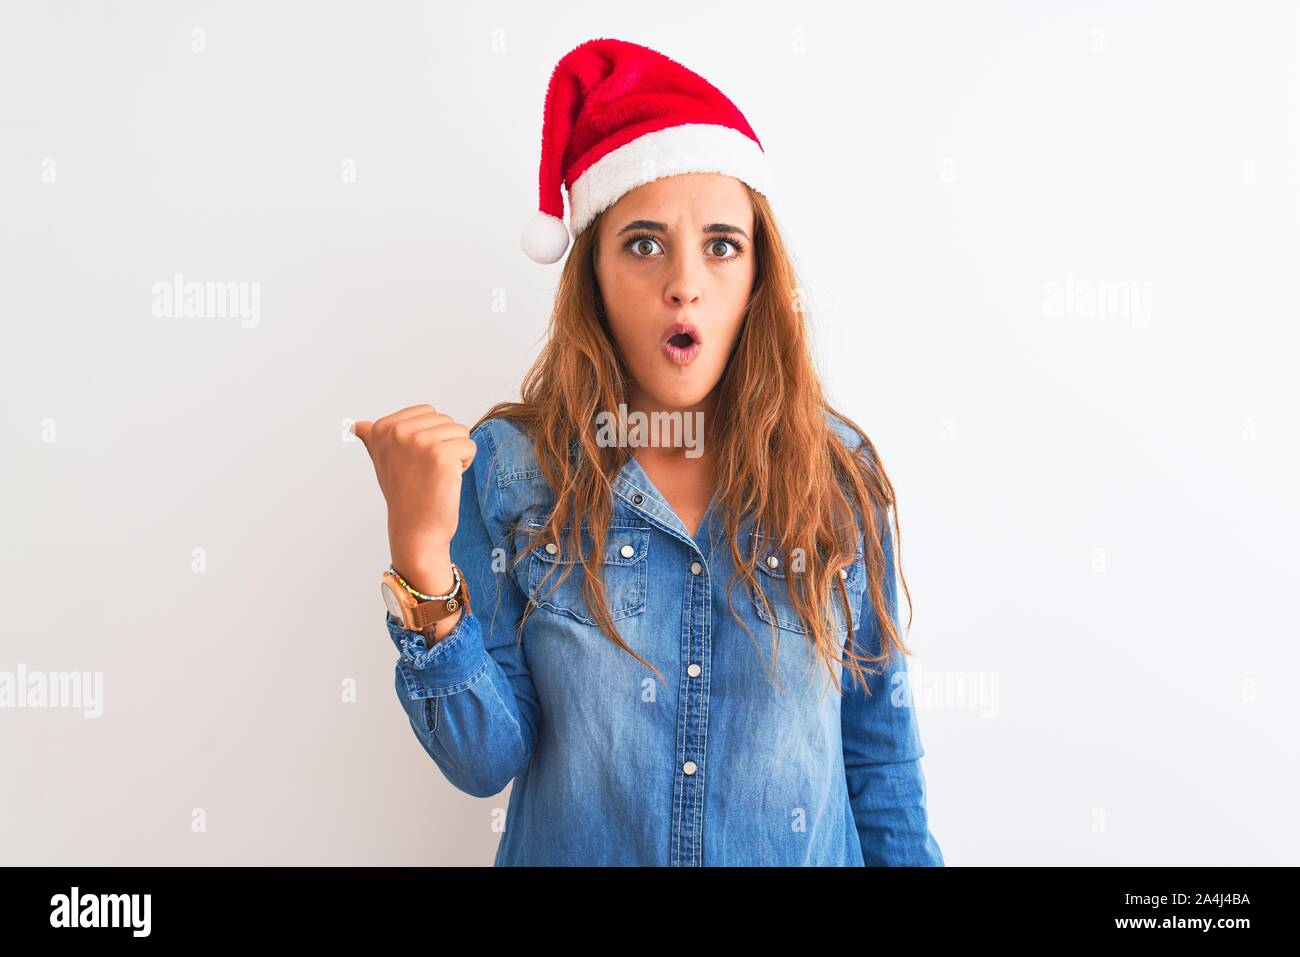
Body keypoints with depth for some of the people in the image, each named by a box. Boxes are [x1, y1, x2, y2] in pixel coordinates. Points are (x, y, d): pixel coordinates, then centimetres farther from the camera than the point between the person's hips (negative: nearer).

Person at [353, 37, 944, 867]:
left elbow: (881, 752, -4)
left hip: (809, 850, 1)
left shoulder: (838, 474, -11)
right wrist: (423, 556, -27)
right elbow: (485, 762, -16)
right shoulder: (508, 467, -14)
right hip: (571, 845, 0)